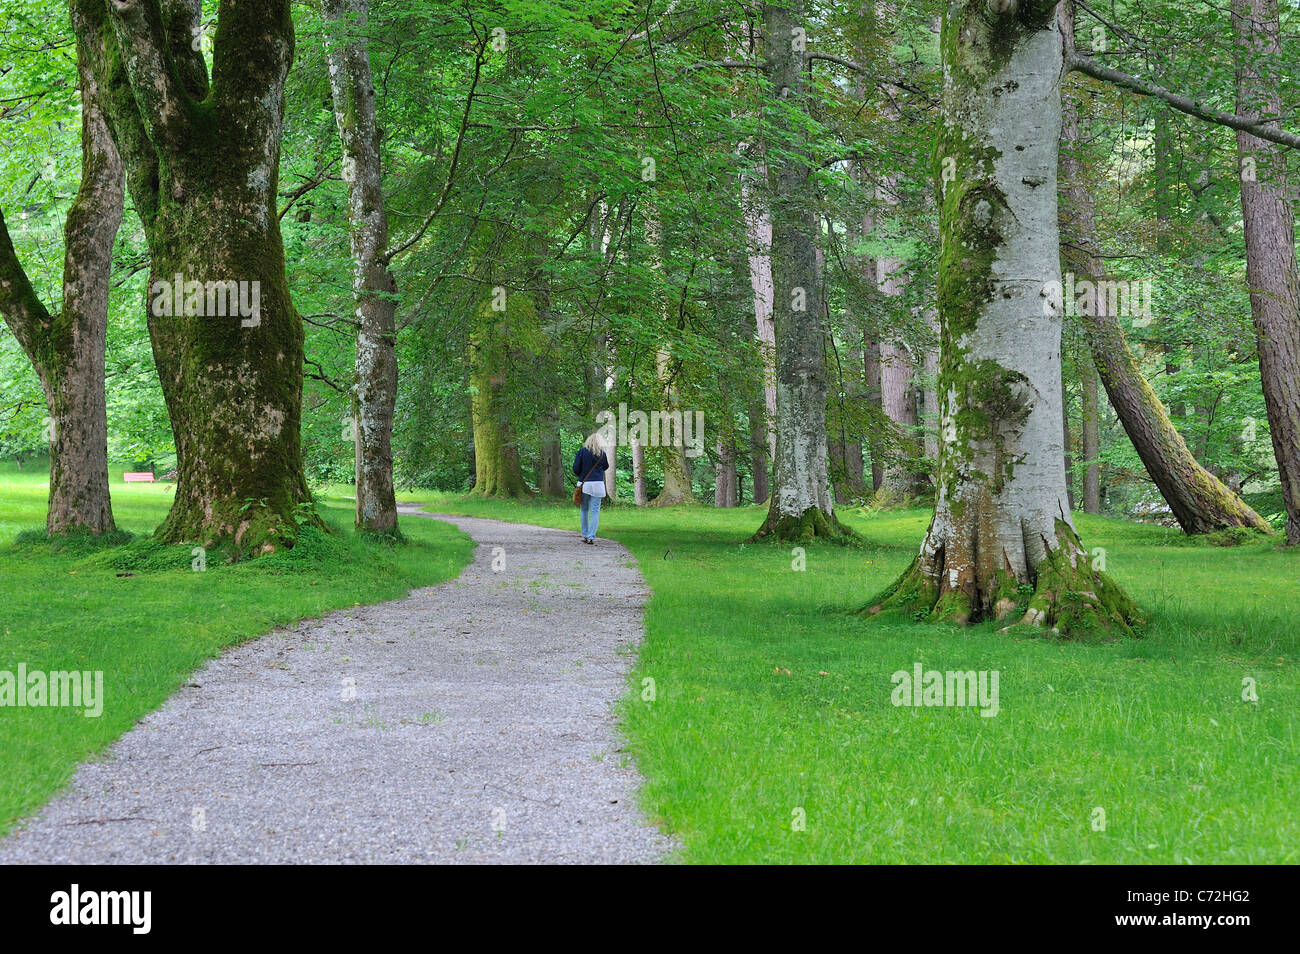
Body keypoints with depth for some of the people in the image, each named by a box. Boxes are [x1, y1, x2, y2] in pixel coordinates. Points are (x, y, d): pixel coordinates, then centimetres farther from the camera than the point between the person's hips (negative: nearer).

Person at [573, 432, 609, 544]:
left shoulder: (582, 451, -3)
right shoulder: (601, 453, 0)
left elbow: (576, 467, -4)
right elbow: (606, 466, 15)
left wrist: (578, 475, 15)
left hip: (584, 484, 0)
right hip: (597, 484, 0)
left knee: (584, 510, 13)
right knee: (595, 511, 1)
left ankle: (585, 535, 16)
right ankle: (591, 537, -5)